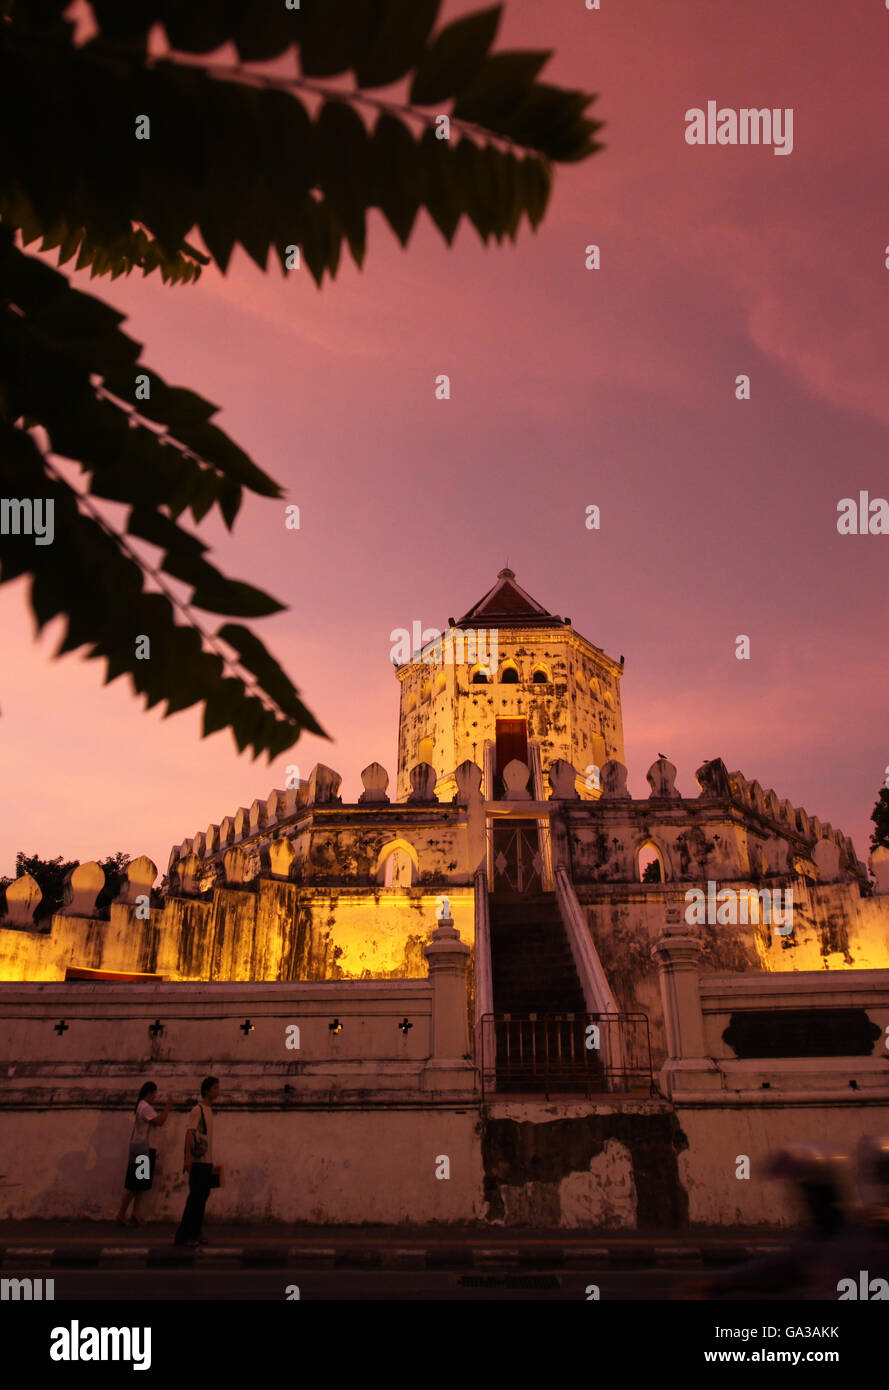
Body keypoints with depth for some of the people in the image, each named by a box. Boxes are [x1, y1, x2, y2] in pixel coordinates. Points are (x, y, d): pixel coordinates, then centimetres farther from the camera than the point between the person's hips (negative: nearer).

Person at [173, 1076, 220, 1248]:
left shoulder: (209, 1110, 16)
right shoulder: (198, 1110, -11)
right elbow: (189, 1133, -18)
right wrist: (187, 1158, -26)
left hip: (207, 1161, 9)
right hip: (198, 1162, -9)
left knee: (202, 1197, 11)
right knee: (195, 1198, -6)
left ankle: (195, 1234, 18)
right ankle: (183, 1236, -1)